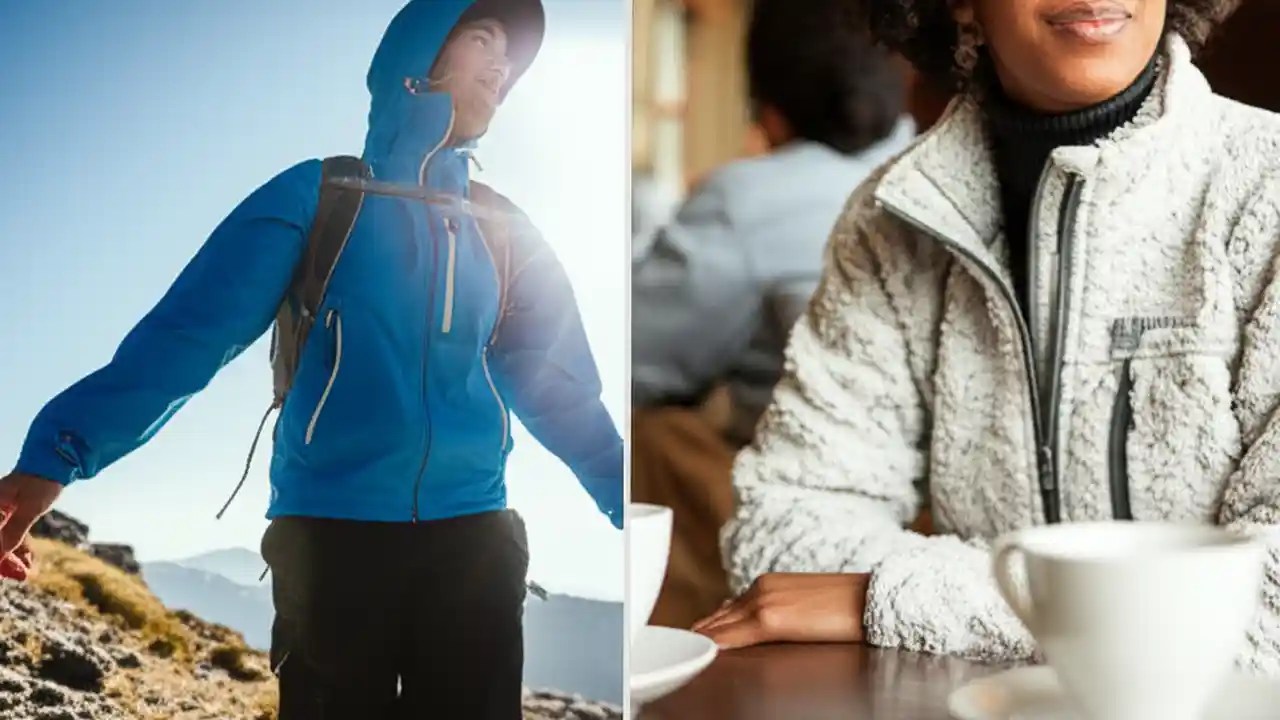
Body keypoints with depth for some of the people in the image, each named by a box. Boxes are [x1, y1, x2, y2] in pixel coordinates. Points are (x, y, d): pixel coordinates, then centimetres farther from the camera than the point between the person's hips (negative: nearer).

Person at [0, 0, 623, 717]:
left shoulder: (505, 234, 13)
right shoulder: (318, 196, 1)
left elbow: (562, 391, 19)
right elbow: (191, 331, -9)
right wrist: (59, 450, -21)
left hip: (473, 539, 4)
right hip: (333, 534, -3)